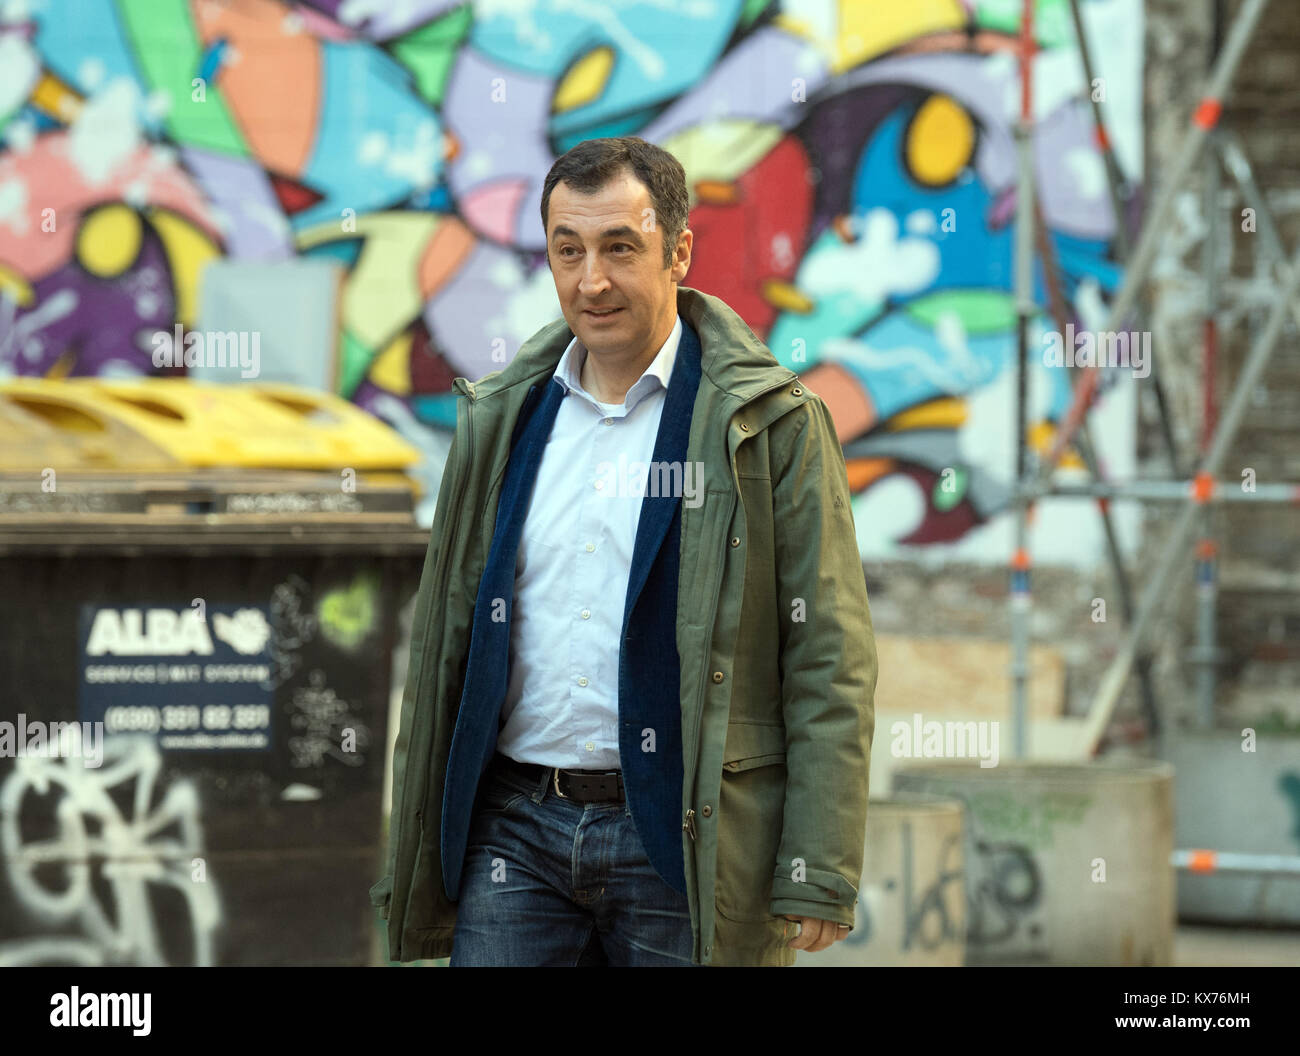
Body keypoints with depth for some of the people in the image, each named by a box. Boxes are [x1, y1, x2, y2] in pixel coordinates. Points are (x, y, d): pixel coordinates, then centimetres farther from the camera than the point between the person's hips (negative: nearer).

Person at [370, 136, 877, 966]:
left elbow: (831, 667, -6)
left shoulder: (770, 424, -2)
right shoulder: (501, 418, 11)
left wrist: (819, 877, -12)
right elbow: (445, 638, 16)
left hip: (685, 842, -4)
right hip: (517, 828, 4)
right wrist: (418, 856, 12)